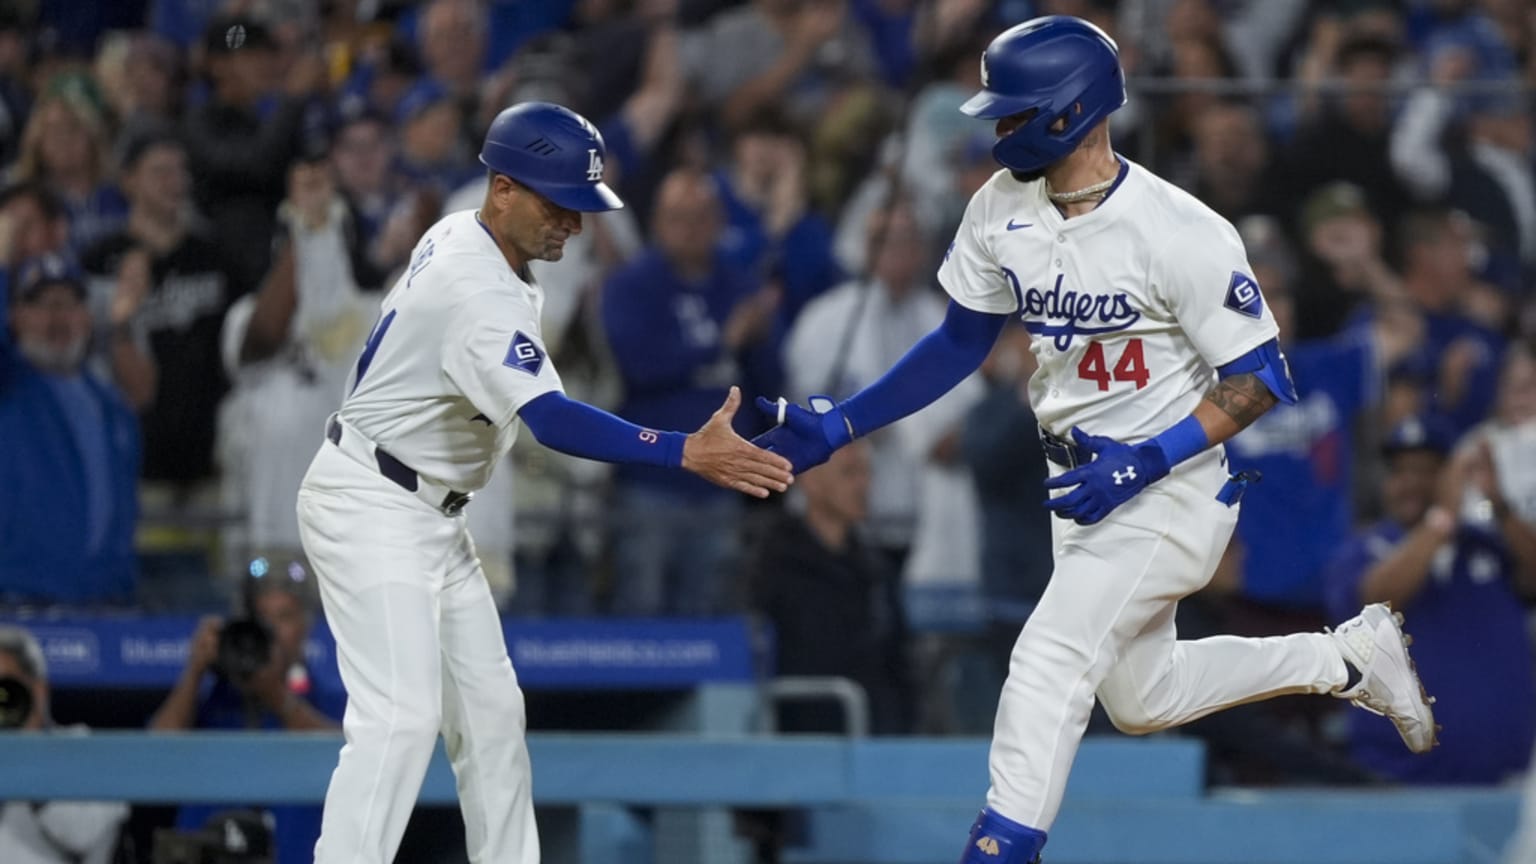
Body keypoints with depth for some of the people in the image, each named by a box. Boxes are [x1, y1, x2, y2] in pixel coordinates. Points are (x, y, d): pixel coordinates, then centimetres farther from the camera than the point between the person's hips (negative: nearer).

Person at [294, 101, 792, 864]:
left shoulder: (458, 237, 4)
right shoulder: (479, 292, -28)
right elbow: (552, 422, -40)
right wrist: (688, 454, -47)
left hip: (430, 516, 11)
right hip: (371, 507, -11)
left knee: (489, 712, 10)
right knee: (400, 718, -19)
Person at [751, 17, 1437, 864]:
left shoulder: (1179, 232, -24)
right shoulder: (1002, 208, -4)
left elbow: (1258, 379, -19)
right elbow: (963, 341, 9)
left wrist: (1146, 463, -29)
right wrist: (839, 423, 1)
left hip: (1167, 485, -8)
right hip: (1082, 483, 9)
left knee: (1050, 661, -21)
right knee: (1140, 698, 20)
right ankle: (1349, 657, 35)